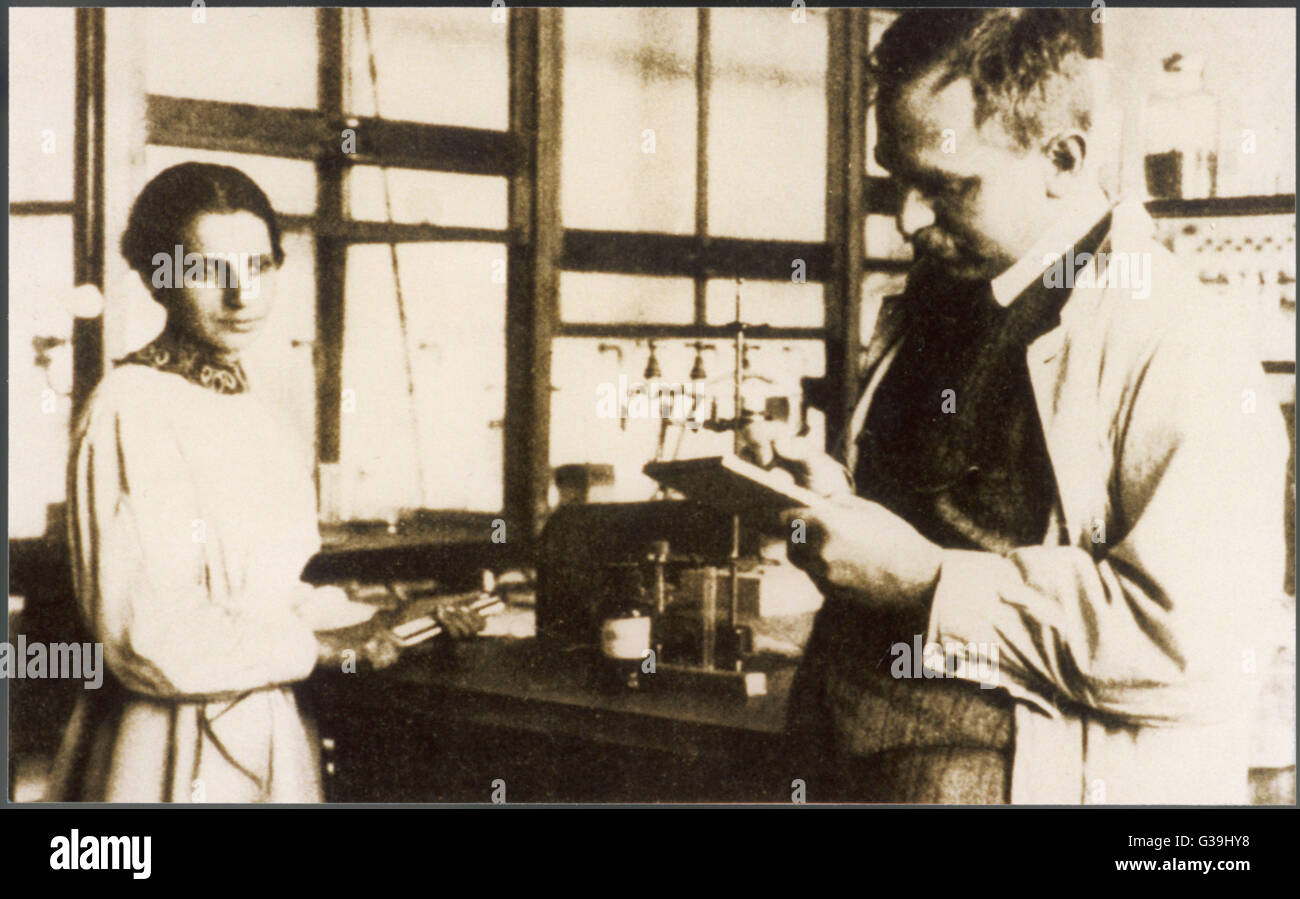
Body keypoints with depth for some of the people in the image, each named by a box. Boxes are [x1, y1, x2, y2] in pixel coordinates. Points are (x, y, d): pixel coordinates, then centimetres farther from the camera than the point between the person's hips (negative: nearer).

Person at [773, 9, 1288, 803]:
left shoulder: (1184, 350, -16)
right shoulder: (934, 306, 8)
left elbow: (1185, 640, -25)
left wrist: (926, 580, -22)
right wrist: (837, 496, 1)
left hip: (1023, 780, -7)